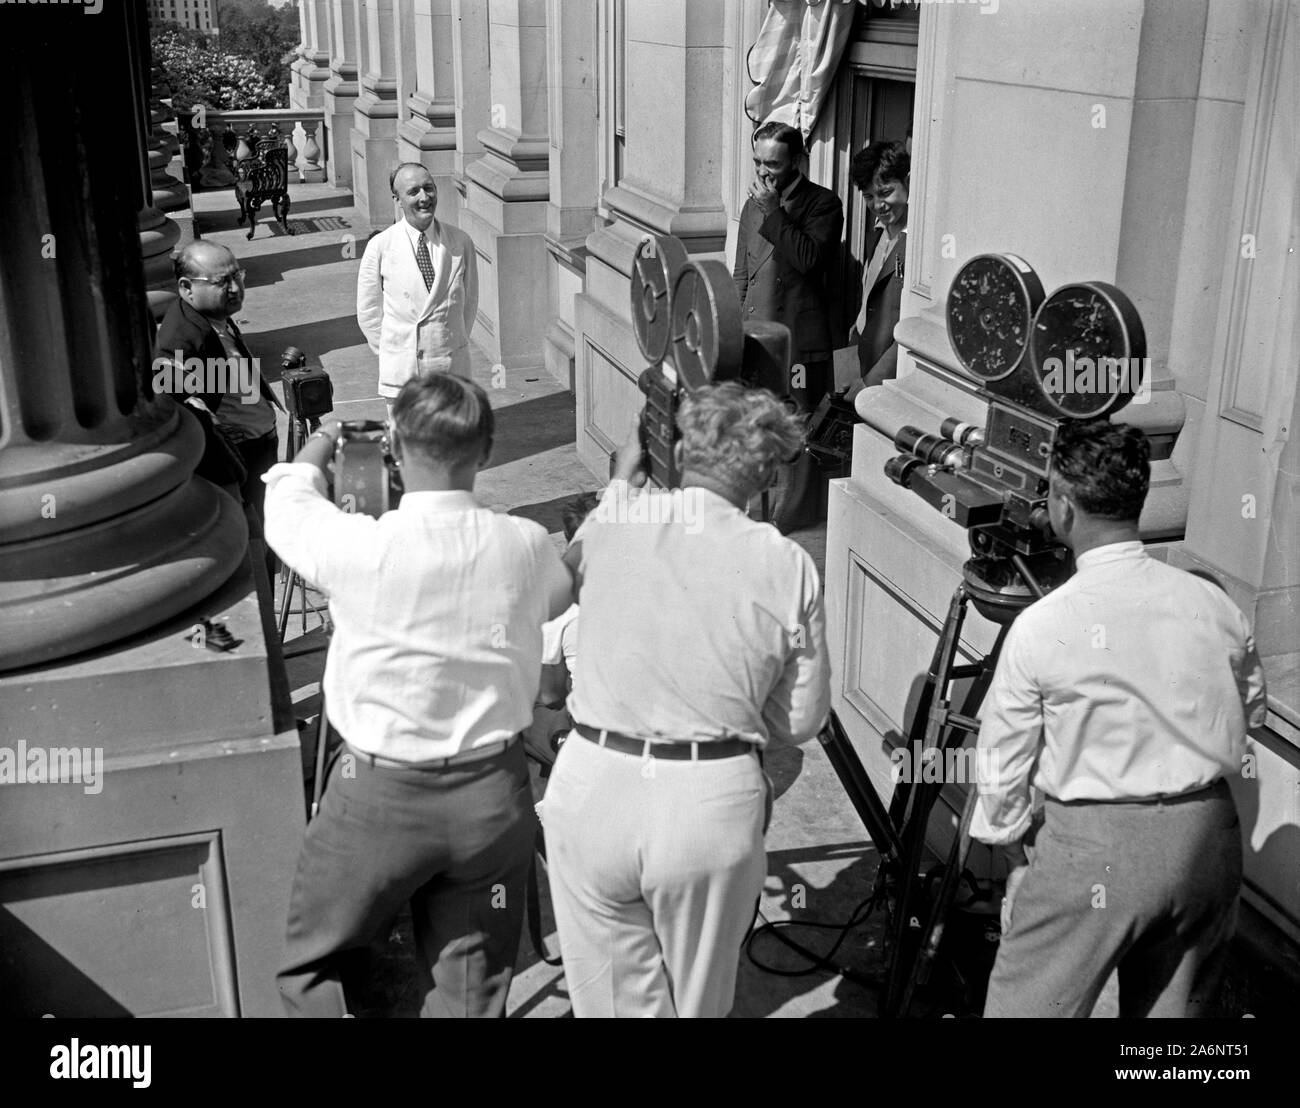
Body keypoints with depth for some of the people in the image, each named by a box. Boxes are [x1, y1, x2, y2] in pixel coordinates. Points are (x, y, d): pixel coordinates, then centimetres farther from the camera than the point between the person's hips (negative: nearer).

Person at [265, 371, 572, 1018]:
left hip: (379, 793, -2)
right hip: (492, 792, 3)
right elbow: (560, 598, 14)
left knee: (310, 964, 20)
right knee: (472, 989, 15)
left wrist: (322, 441, 24)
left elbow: (286, 505, 5)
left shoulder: (360, 546, -18)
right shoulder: (525, 546, -10)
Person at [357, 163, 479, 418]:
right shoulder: (379, 246, -5)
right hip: (401, 370, -1)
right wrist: (392, 352, 6)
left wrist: (454, 344, 11)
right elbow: (368, 311, 4)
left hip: (452, 366, 1)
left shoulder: (461, 242, -1)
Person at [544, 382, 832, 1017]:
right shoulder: (787, 566, -7)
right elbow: (801, 721, -1)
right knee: (697, 1000, 21)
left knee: (613, 998, 16)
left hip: (592, 788, 1)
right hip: (713, 800, -1)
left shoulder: (611, 520, -2)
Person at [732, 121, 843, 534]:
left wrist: (774, 211, -19)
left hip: (800, 334, -5)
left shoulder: (823, 204, -5)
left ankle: (795, 512, 13)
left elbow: (809, 258, -22)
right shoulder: (753, 205, 13)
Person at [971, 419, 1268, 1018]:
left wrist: (1009, 842, 12)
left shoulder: (1042, 626, -14)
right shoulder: (1214, 605, -2)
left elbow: (1004, 756, -4)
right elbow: (1251, 711, 16)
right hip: (1207, 835, 5)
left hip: (1093, 846, -5)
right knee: (1177, 1008, 19)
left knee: (1024, 1006, 7)